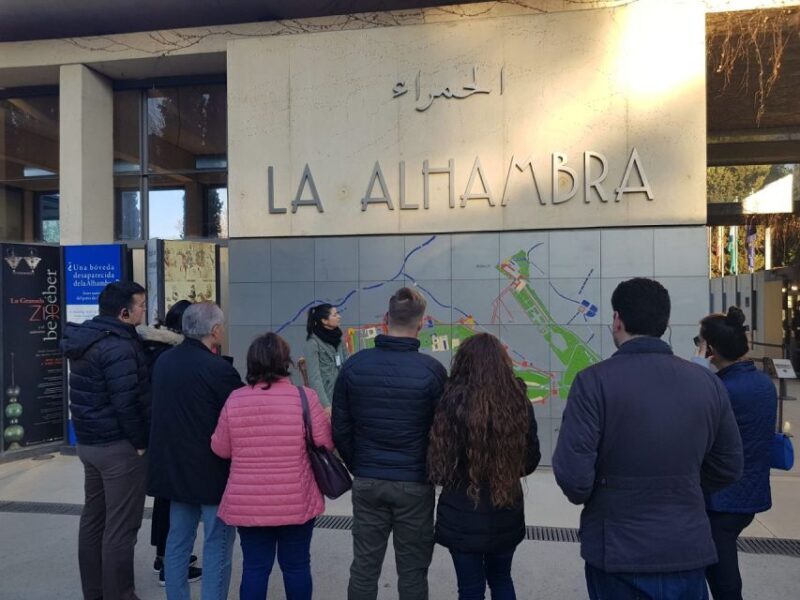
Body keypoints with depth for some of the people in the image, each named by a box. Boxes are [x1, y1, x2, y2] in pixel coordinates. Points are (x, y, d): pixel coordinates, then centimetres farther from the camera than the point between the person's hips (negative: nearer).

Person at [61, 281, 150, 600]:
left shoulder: (85, 339, 9)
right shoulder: (118, 346, -21)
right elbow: (125, 402, -23)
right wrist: (140, 442, -13)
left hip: (89, 442, 10)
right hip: (119, 446, -10)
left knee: (93, 519, 18)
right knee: (120, 528, 0)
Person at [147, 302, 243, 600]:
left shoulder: (163, 361, 5)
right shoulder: (217, 368, -20)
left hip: (173, 464, 8)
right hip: (212, 469, -8)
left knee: (178, 539, 18)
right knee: (217, 543, 4)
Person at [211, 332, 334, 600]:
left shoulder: (234, 399, -6)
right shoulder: (304, 397, -12)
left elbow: (220, 449, 5)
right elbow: (325, 443, -5)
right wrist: (327, 419, 14)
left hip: (247, 504, 2)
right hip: (296, 503, -1)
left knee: (254, 566, 13)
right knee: (296, 565, 14)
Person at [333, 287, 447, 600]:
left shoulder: (354, 365, -5)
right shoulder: (431, 370, -13)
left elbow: (340, 429, -1)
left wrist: (359, 468, 12)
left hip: (366, 483, 3)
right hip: (414, 484, -2)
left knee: (364, 566, 15)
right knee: (412, 571, 11)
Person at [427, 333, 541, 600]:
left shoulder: (454, 402, -19)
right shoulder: (519, 401, -7)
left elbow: (440, 462, -15)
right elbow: (531, 459, 3)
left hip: (463, 516, -4)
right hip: (506, 513, 4)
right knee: (501, 579, 25)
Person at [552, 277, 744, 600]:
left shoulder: (594, 381, -17)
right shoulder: (707, 382, -2)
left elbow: (573, 474, -19)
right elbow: (728, 469, 6)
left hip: (618, 553, -3)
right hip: (688, 550, 3)